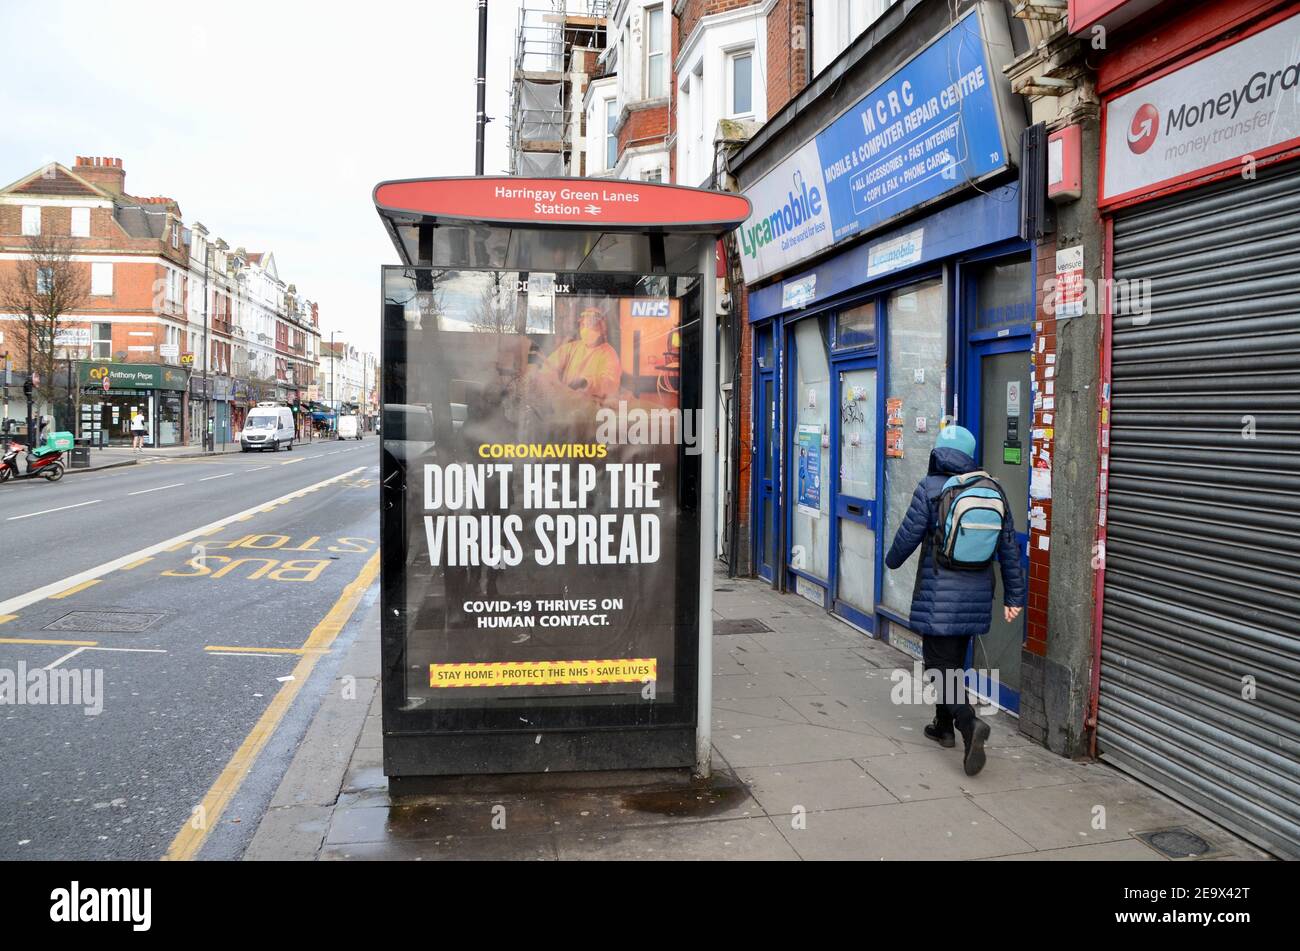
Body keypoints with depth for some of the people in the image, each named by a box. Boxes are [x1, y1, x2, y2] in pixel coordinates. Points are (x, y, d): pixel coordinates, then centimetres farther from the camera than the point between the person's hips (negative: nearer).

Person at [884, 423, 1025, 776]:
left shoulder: (930, 489, -11)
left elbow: (908, 535, -8)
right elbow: (1010, 548, 6)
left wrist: (892, 560, 14)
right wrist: (1014, 596, 12)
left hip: (939, 595, -5)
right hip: (976, 596, 5)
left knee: (940, 663, 1)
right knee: (954, 660, 19)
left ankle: (970, 723, -19)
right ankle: (944, 726, 31)